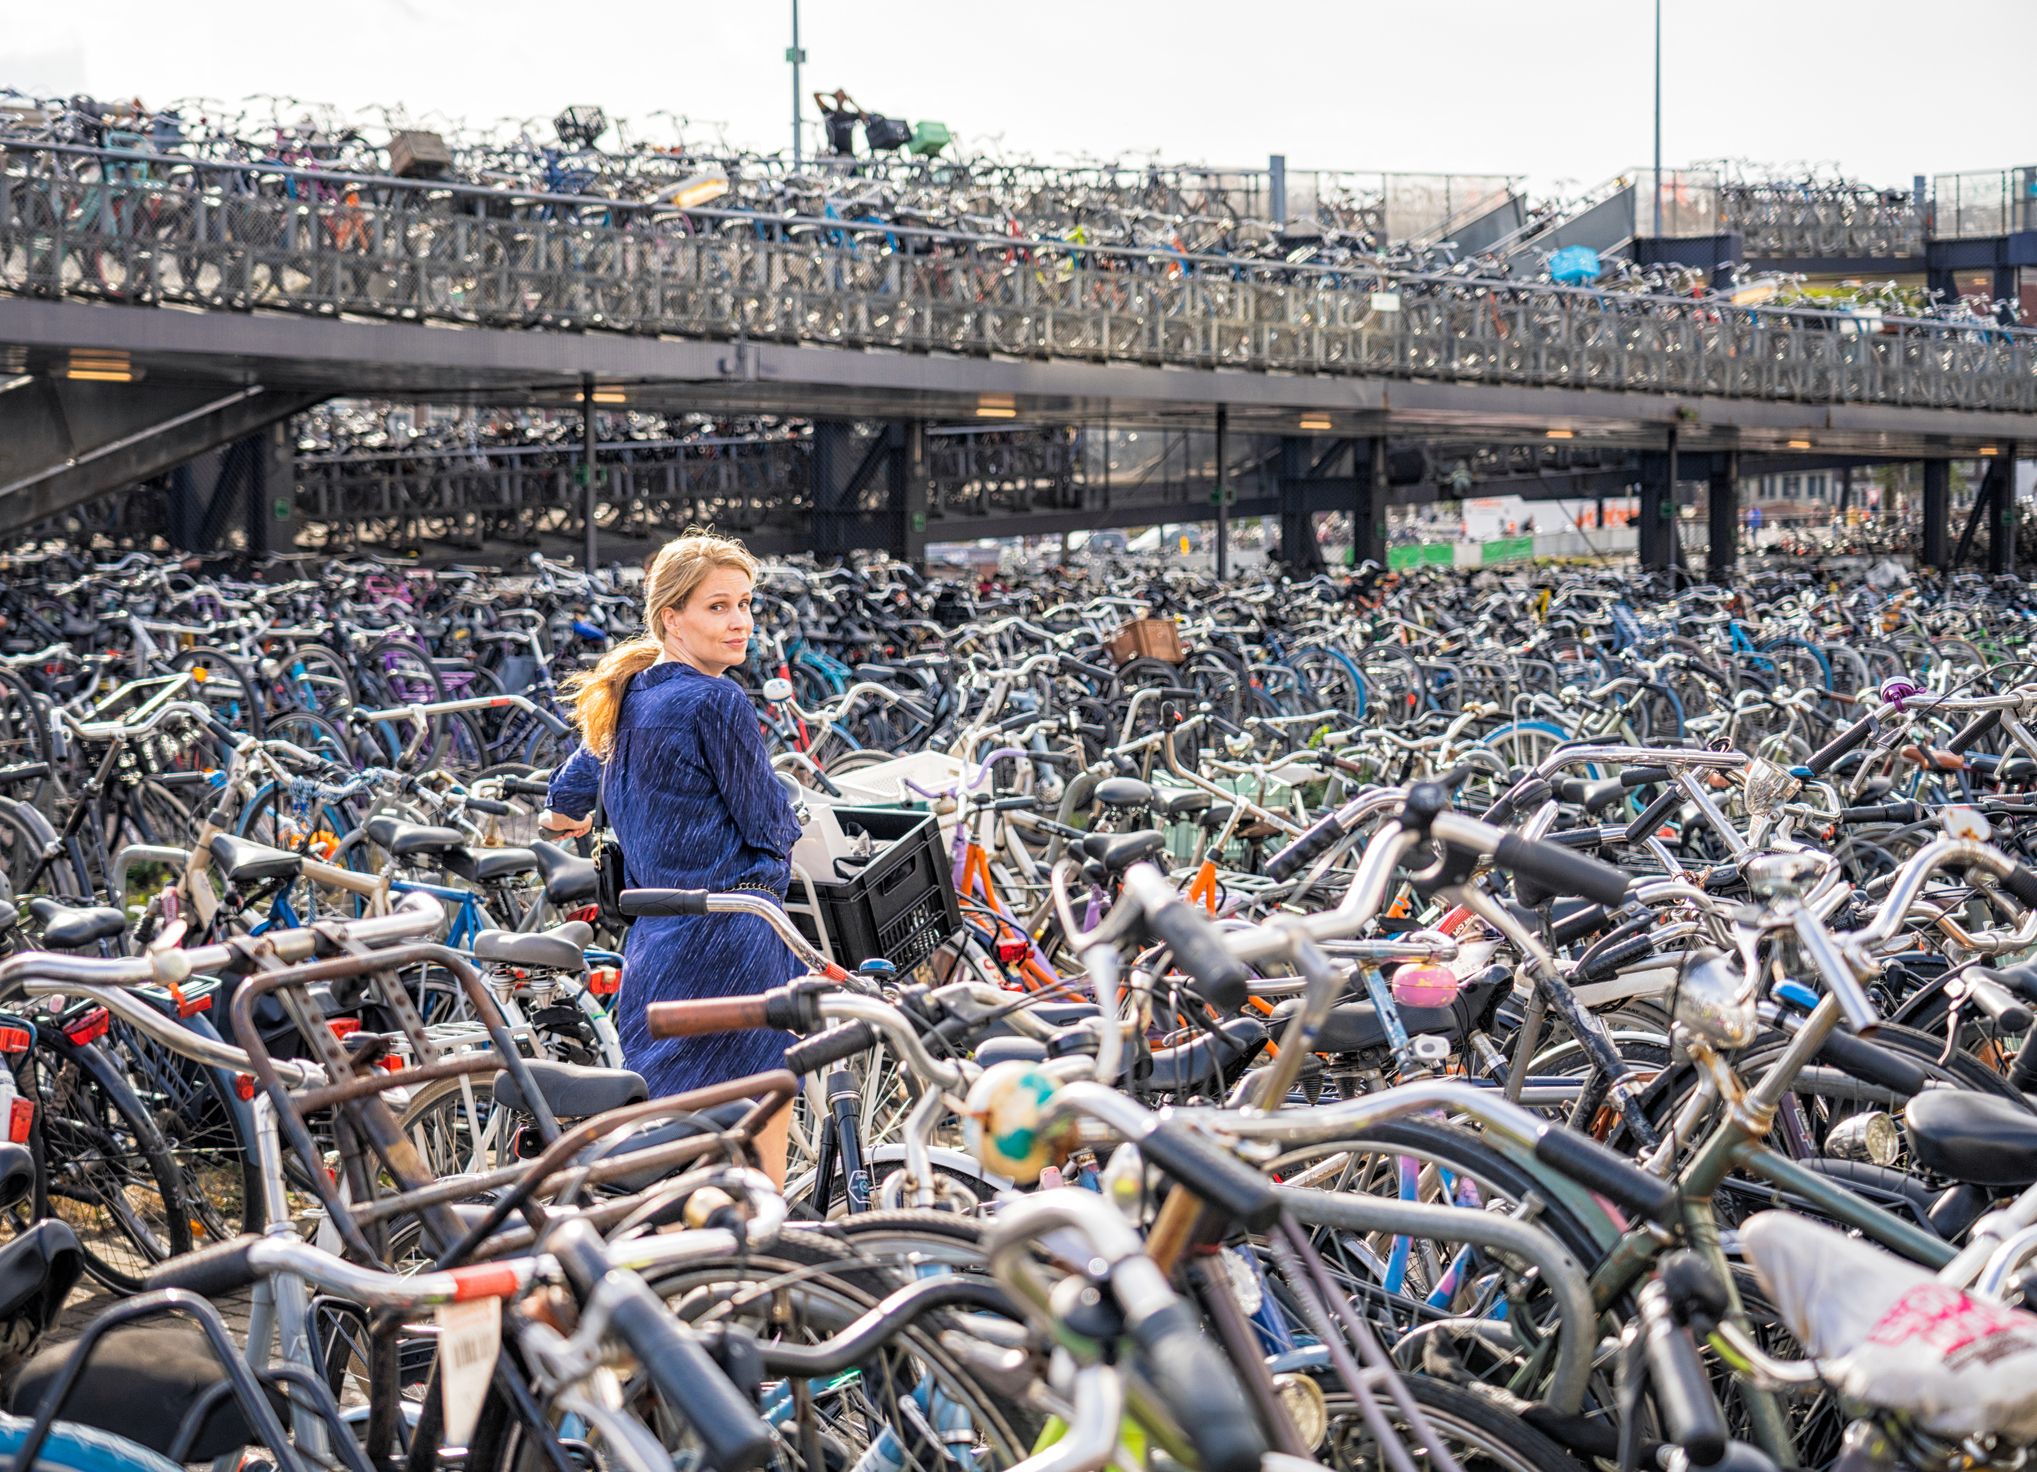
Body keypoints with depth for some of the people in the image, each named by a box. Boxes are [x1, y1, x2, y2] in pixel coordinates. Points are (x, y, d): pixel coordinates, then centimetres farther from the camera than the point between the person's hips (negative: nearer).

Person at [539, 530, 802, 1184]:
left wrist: (564, 818, 49)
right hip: (734, 936, -8)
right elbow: (769, 826, -9)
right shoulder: (717, 701, -13)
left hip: (653, 941, 9)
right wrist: (786, 837, 13)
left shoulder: (624, 700, 12)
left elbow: (564, 805, 27)